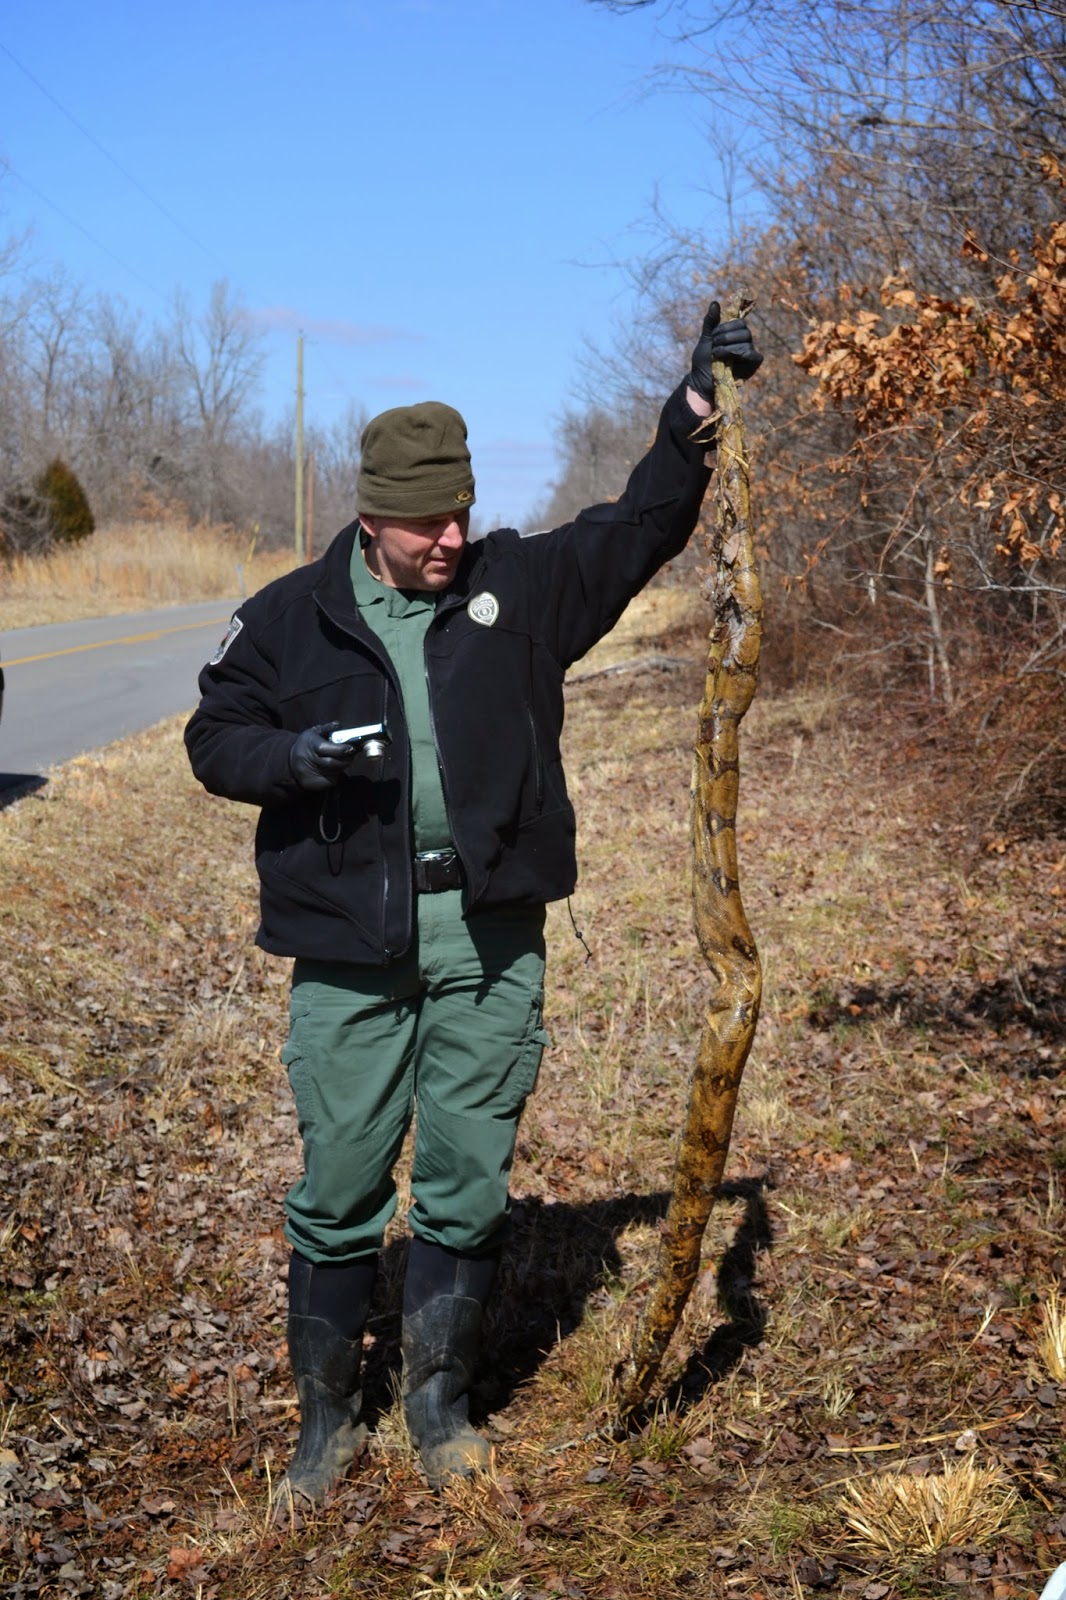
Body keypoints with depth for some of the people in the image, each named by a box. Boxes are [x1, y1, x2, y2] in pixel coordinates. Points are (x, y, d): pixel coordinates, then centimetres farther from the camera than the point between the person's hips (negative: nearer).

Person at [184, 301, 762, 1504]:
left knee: (468, 1186, 9)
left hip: (490, 937, 2)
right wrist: (294, 754, -14)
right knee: (338, 1189, 5)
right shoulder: (292, 617, 1)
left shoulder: (520, 584, 5)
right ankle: (327, 1419, 24)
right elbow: (215, 737, 7)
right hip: (350, 947, -1)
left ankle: (440, 1403, 29)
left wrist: (695, 403, 0)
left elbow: (642, 524, 10)